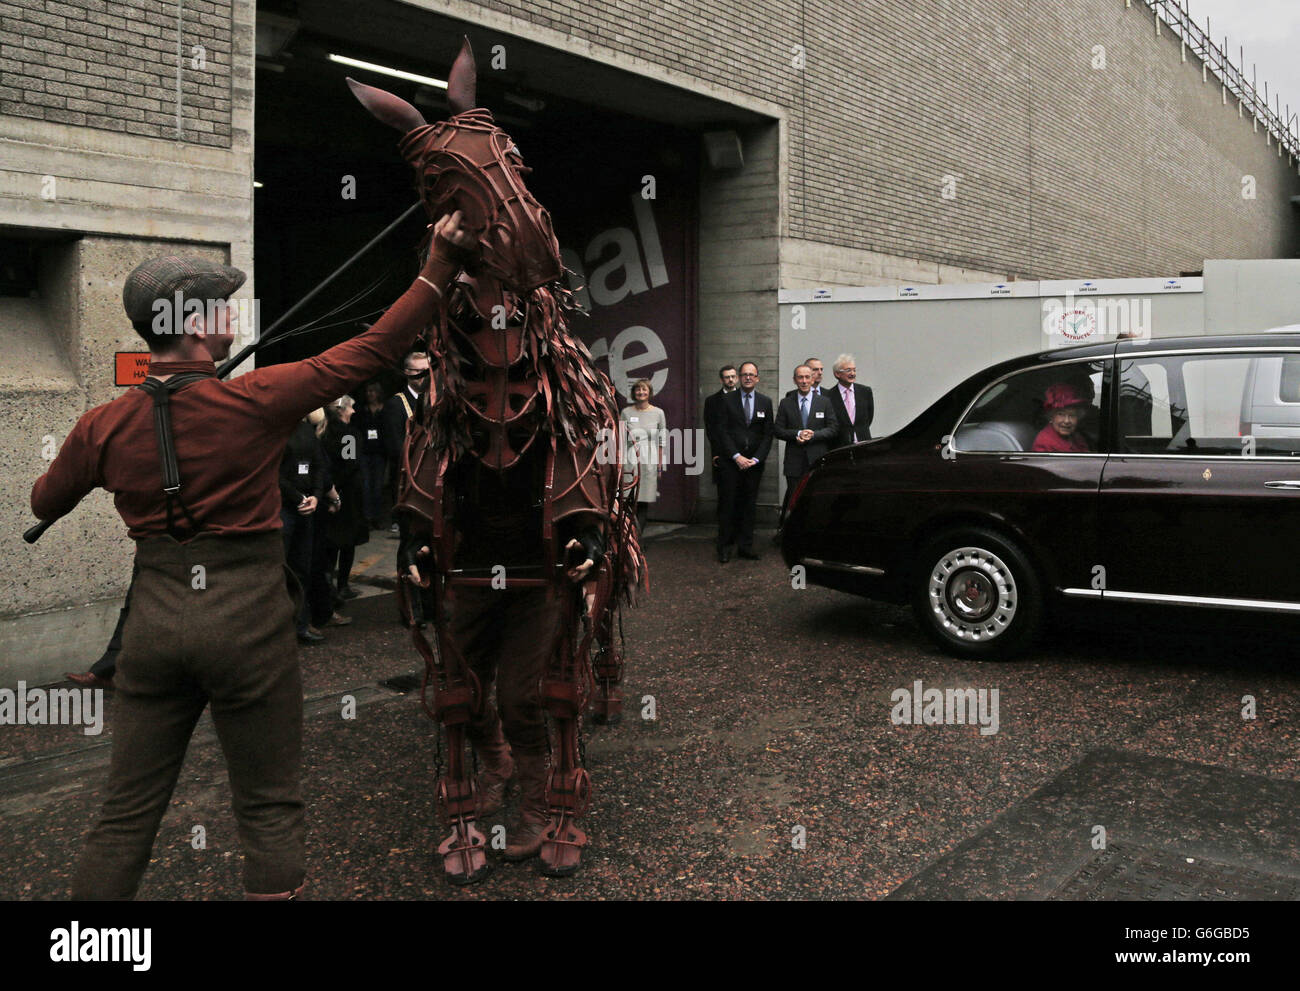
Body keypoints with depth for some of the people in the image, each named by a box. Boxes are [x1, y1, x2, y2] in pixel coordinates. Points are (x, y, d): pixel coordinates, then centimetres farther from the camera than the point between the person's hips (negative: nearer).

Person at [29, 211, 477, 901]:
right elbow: (373, 350, -8)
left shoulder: (103, 427, -1)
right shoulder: (251, 402, -13)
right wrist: (439, 268, -1)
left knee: (126, 817, 14)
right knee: (270, 813, 9)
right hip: (247, 621, -4)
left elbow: (45, 504, 17)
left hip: (155, 622, 4)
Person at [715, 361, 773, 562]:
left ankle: (746, 546, 10)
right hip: (731, 462, -2)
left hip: (754, 463, 2)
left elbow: (768, 434, 6)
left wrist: (756, 459, -5)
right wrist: (736, 456, -10)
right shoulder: (728, 401, 3)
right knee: (727, 504, -2)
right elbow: (722, 432, -2)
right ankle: (724, 547, 4)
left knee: (749, 504, 4)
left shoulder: (765, 402, 9)